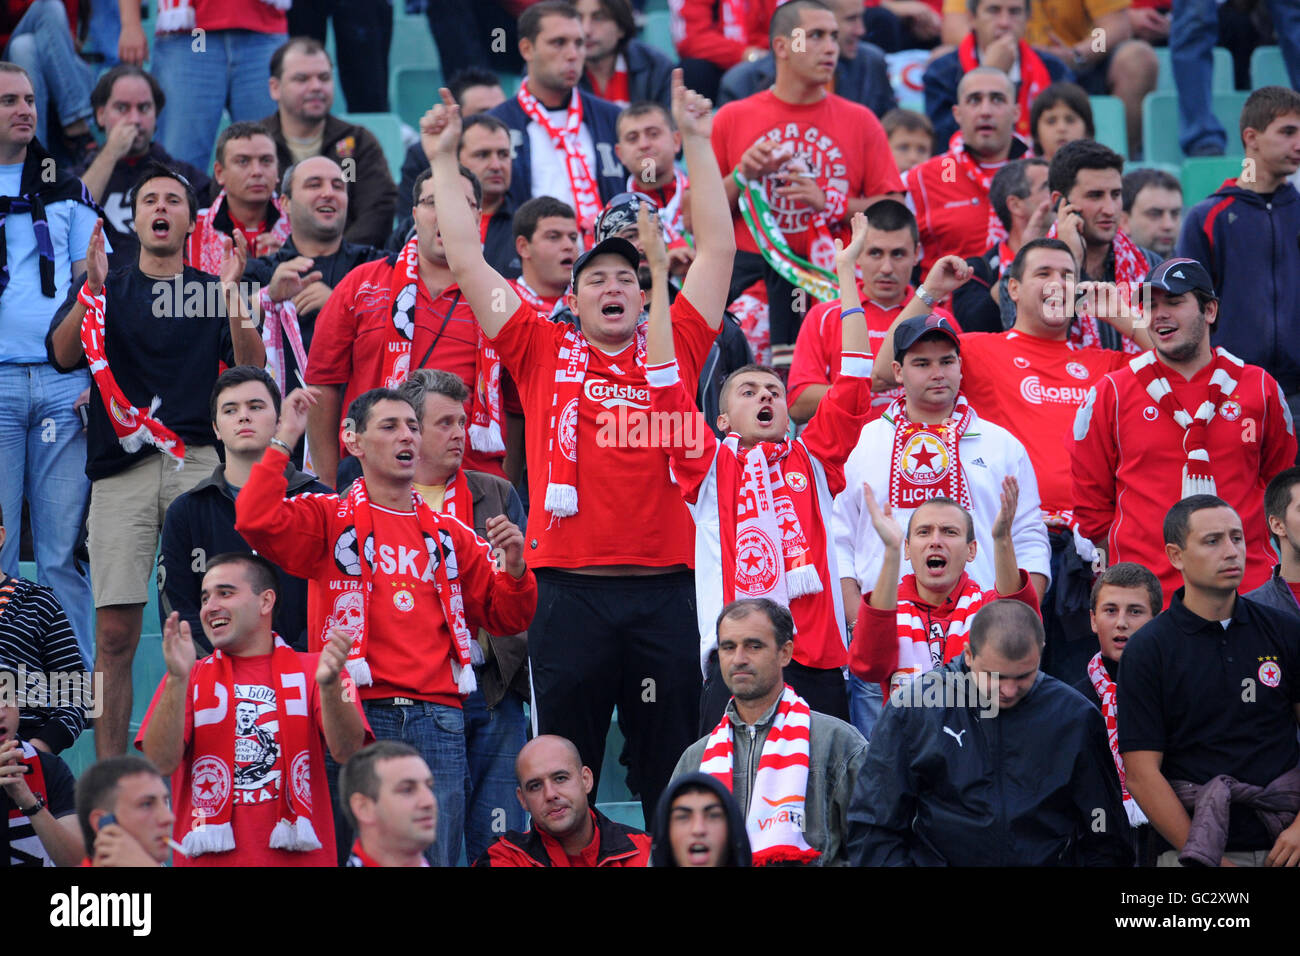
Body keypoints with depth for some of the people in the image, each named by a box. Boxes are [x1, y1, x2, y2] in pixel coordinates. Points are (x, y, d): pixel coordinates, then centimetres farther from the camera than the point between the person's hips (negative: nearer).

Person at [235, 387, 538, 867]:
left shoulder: (450, 535, 20)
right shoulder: (329, 519, 9)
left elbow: (504, 618, 21)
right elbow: (257, 521, -9)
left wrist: (514, 565, 1)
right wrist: (284, 439, -8)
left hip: (437, 716, 3)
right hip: (358, 715, -3)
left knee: (437, 854, 1)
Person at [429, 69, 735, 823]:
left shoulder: (674, 351, 12)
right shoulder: (544, 353, 10)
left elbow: (718, 249, 11)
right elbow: (466, 258, 10)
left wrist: (698, 143, 9)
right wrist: (444, 159, 11)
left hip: (663, 586, 1)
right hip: (571, 587, -1)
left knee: (675, 774, 5)